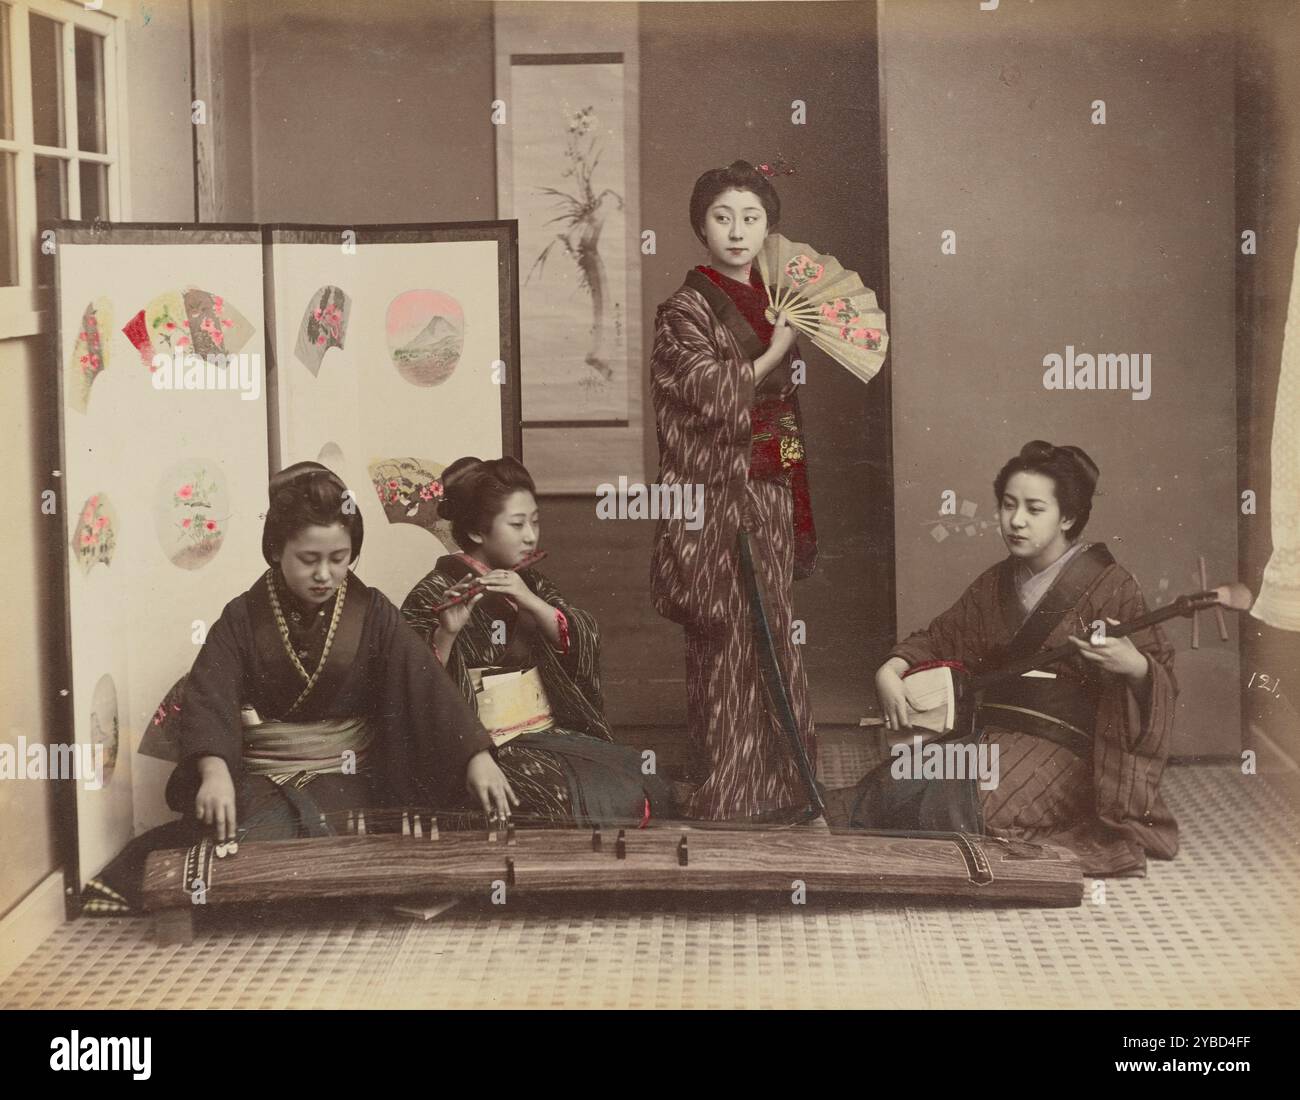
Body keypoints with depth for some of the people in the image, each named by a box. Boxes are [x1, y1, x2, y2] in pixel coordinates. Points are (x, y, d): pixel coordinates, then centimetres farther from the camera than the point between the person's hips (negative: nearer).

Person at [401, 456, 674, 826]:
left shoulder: (528, 582, 14)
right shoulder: (433, 596, -5)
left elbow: (583, 642, 0)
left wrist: (532, 602, -16)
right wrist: (446, 631, -31)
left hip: (550, 734, 6)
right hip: (489, 750, -6)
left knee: (650, 792, -13)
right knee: (610, 802, -25)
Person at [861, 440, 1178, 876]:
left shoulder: (1109, 585, -6)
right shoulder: (996, 583, 13)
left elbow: (1162, 676, -9)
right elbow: (937, 640, 22)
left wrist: (1132, 665, -33)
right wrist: (891, 672, 2)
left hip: (1059, 750, -6)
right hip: (989, 734, 6)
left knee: (952, 805, -30)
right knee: (883, 791, -16)